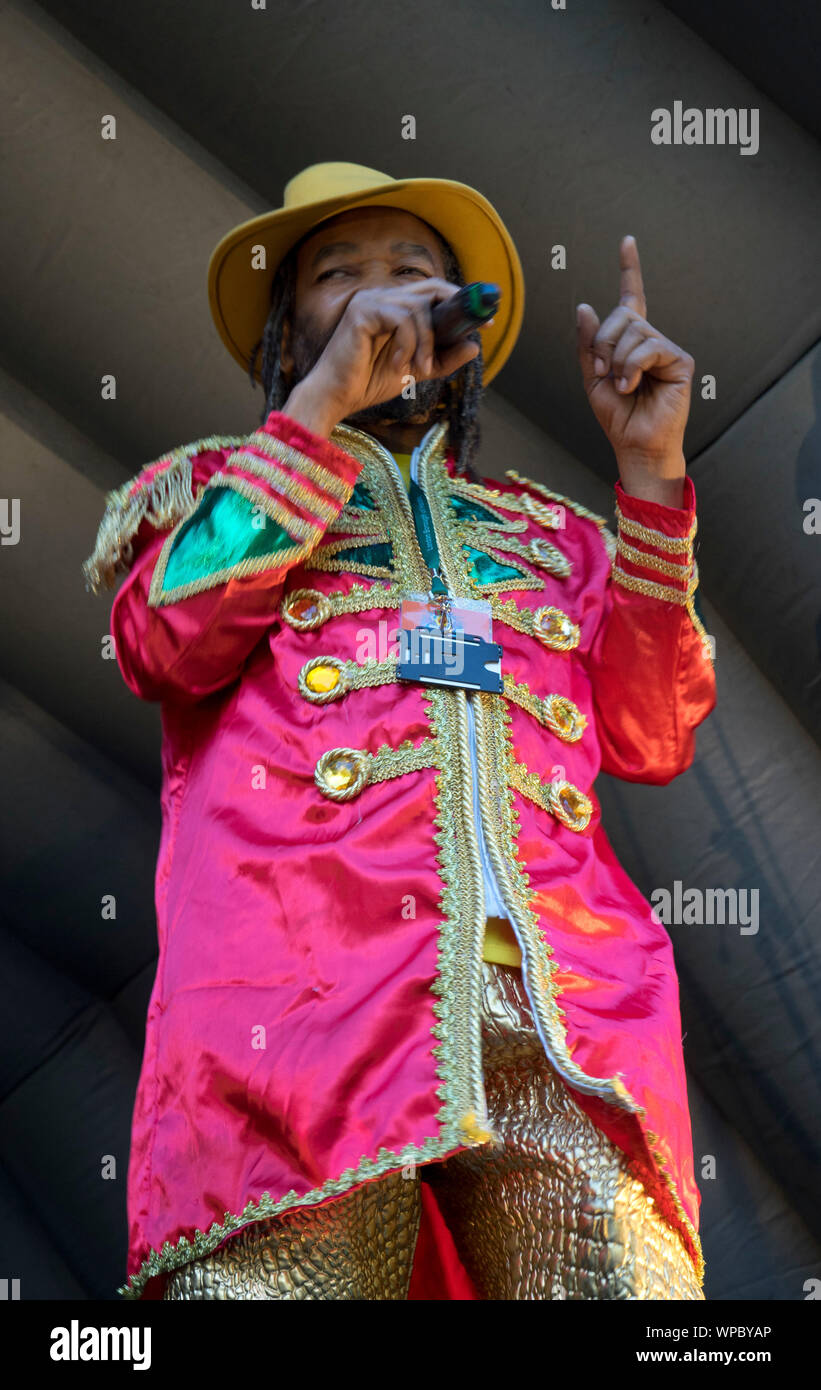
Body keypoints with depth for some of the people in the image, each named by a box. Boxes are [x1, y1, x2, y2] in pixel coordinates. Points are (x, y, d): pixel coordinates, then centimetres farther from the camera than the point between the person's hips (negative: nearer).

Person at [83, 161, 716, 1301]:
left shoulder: (550, 532, 30)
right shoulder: (225, 486, 26)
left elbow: (652, 739, 15)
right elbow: (167, 641, 3)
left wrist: (651, 467, 10)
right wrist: (327, 397, 4)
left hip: (570, 1025, 2)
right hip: (305, 991, -2)